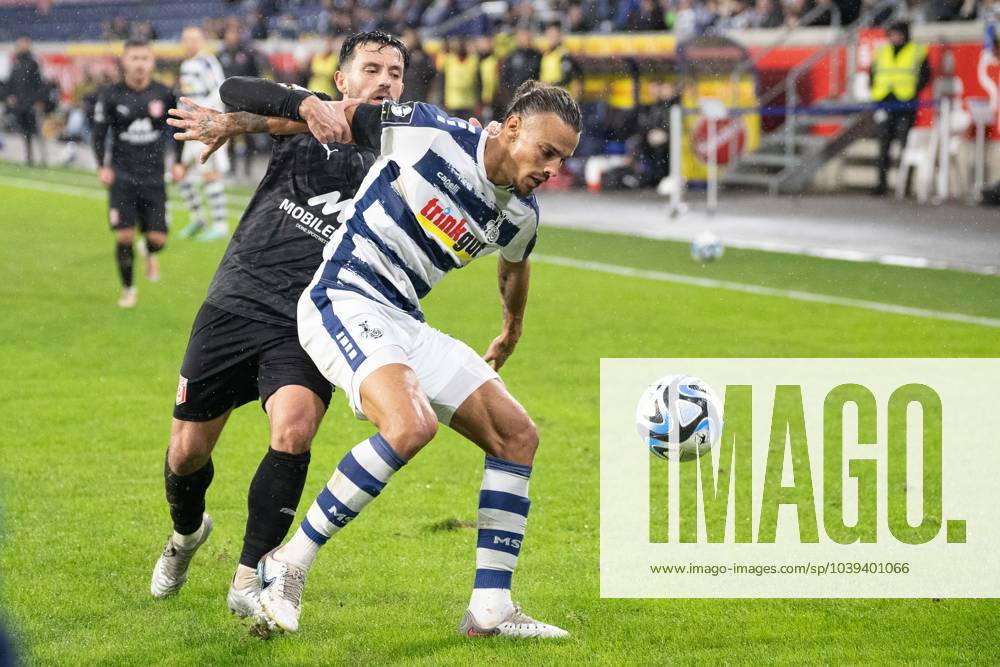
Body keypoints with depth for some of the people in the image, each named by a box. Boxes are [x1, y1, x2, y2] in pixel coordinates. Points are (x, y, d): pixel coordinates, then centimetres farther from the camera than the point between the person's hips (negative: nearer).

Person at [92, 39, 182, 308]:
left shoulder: (164, 94, -2)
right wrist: (102, 167, -9)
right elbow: (99, 133, 3)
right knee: (124, 236, -9)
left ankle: (150, 253, 34)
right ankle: (127, 289, 12)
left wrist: (178, 162, 7)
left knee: (157, 239, -4)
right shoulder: (111, 96, -5)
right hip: (122, 177, -1)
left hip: (154, 177, 1)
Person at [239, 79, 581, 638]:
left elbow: (515, 263, 30)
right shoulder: (427, 133, -14)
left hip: (406, 323, 8)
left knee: (517, 437, 2)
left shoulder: (520, 217, 6)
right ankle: (290, 565, -21)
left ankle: (491, 609, 6)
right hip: (344, 302, -8)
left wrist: (513, 330, 45)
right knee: (412, 424, -33)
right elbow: (345, 115, 2)